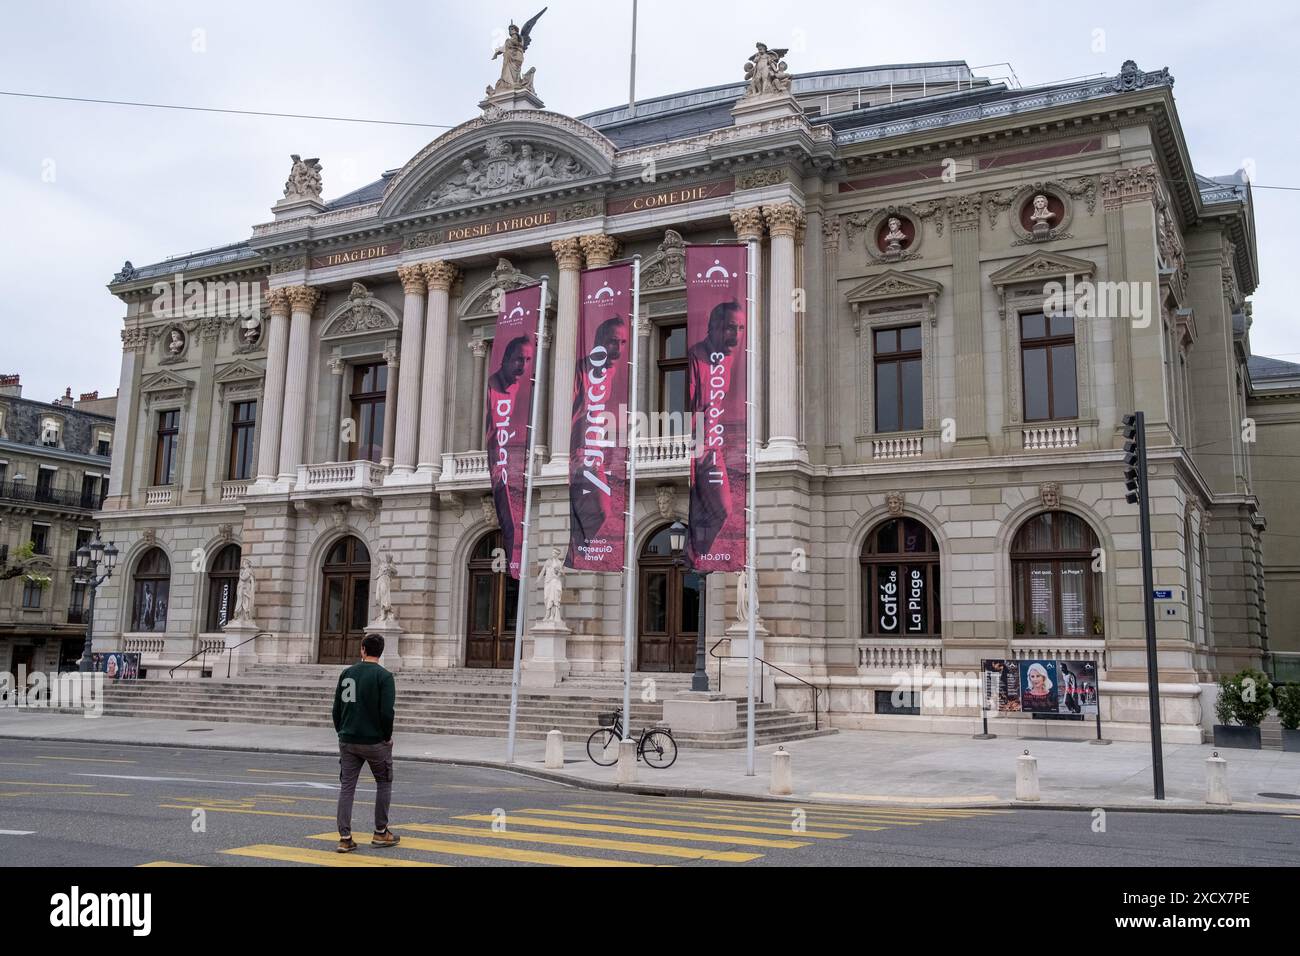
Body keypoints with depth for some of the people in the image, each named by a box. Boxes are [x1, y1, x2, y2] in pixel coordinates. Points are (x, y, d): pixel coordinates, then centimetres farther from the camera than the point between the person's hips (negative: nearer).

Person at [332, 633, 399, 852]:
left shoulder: (346, 673, 5)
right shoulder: (384, 676, -11)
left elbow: (337, 709, 7)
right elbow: (387, 712, -17)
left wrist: (342, 733, 16)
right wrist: (387, 737, -2)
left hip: (347, 742, 4)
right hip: (375, 742, -4)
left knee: (347, 787, 7)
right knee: (384, 784, 14)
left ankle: (345, 838, 2)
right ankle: (381, 833, 18)